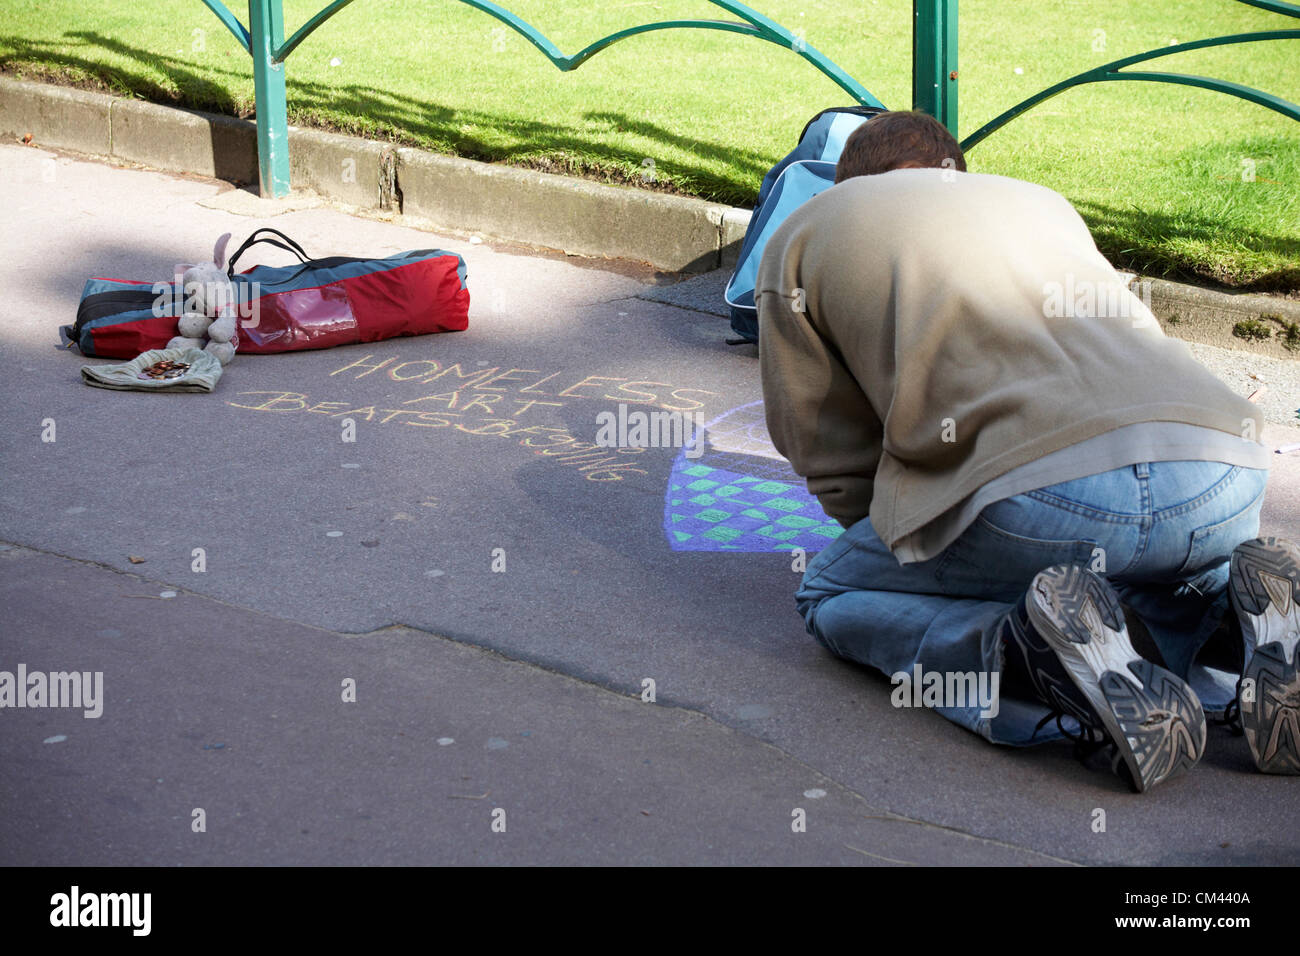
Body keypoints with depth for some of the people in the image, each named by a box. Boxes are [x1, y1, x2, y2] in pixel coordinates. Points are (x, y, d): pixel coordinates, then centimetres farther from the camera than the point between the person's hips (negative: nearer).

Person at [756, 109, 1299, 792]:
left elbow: (831, 455, 25)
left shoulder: (802, 233, 25)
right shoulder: (1041, 199, 38)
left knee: (832, 596, 18)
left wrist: (898, 549, 43)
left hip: (1052, 489, -5)